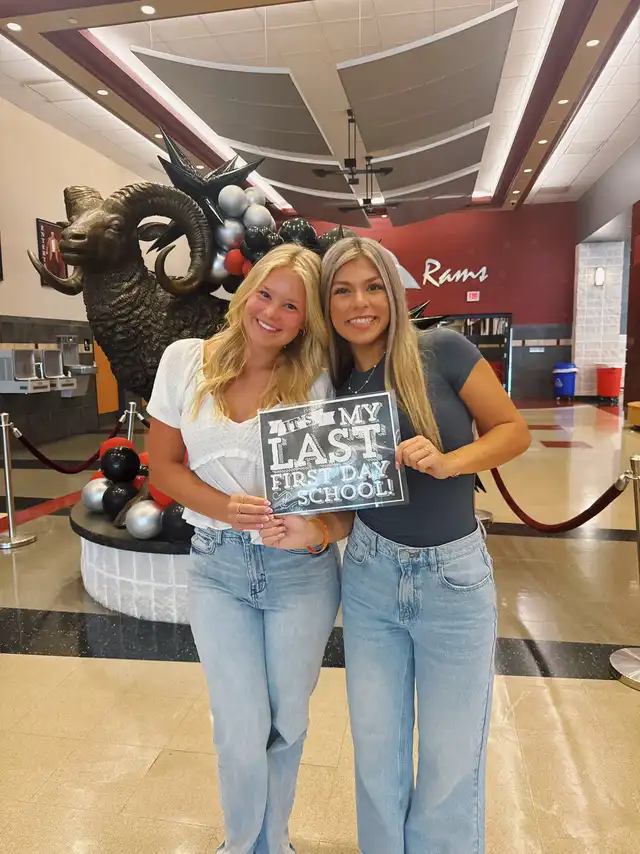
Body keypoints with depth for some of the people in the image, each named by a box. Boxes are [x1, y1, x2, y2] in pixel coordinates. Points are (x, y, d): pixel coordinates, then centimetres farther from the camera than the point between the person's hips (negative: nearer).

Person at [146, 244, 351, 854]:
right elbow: (164, 466, 1)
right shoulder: (186, 361, -3)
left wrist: (321, 530, -27)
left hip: (301, 568, 0)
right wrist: (226, 507, -15)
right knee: (241, 732, 6)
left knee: (287, 723, 16)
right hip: (217, 566, 0)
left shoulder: (315, 385, -6)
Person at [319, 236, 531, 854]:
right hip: (370, 576, 3)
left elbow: (513, 430, -5)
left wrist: (449, 462, -22)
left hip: (453, 577, -2)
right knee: (376, 749, 15)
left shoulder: (443, 352, -10)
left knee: (451, 758, 10)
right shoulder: (333, 388, 0)